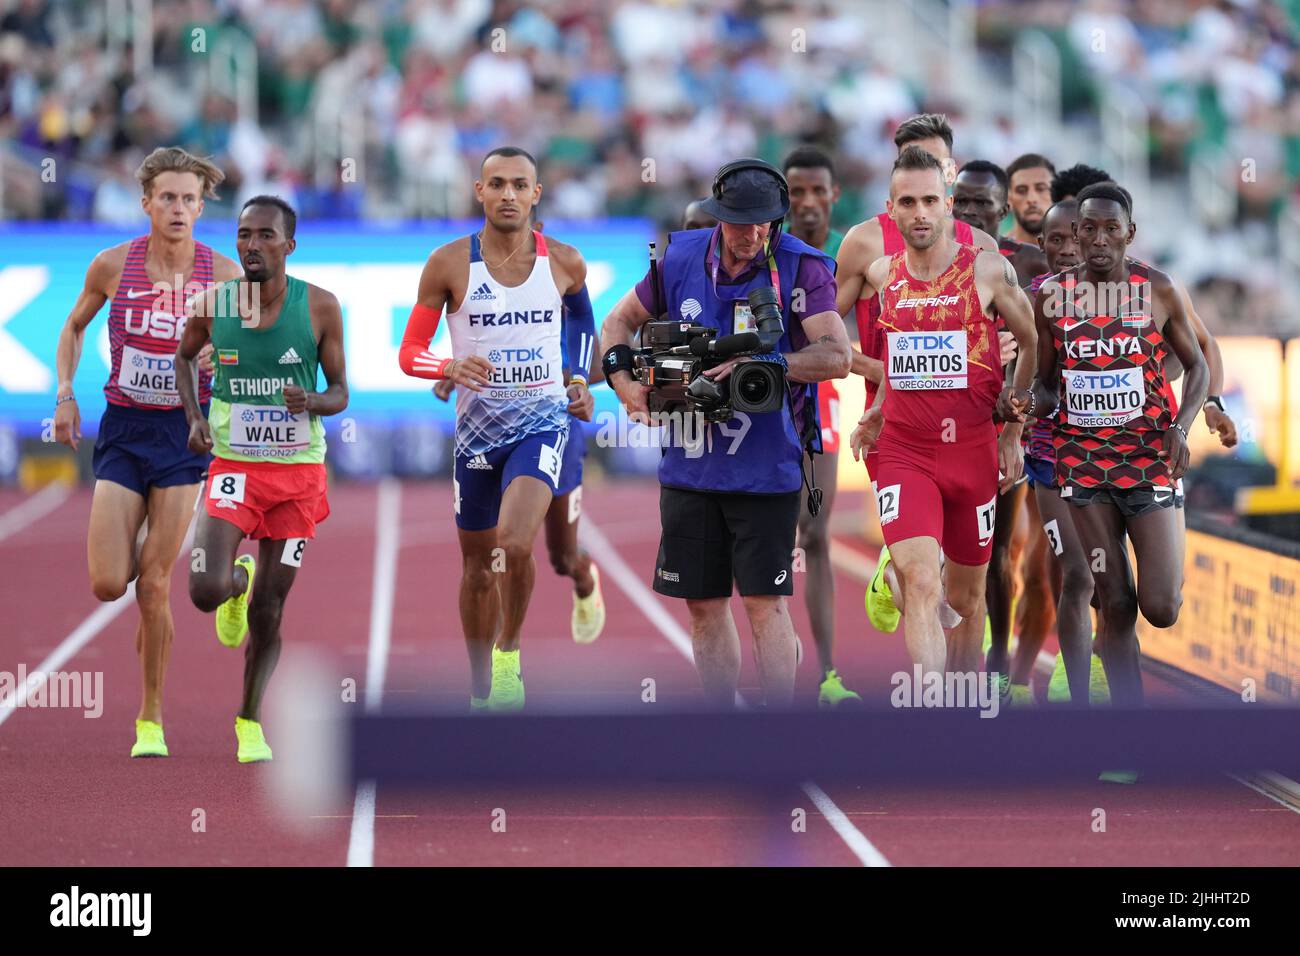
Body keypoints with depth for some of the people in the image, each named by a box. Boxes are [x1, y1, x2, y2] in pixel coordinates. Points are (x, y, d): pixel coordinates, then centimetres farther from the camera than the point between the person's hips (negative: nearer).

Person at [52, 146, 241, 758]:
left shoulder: (224, 273, -5)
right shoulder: (113, 266, -2)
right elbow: (74, 327, 15)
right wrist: (65, 395, 4)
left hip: (185, 436, -1)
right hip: (123, 431, 1)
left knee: (154, 586, -6)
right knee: (107, 584, -8)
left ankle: (151, 718, 9)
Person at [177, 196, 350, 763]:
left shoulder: (320, 307, -7)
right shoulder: (211, 304, -5)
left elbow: (340, 391, 1)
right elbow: (181, 357, 15)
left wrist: (312, 401, -22)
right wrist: (194, 417, -1)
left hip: (299, 469, 0)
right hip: (233, 465, 0)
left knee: (268, 611, 5)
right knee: (206, 591, -18)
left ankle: (249, 722, 24)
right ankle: (238, 580, 20)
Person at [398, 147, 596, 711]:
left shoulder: (564, 263, -1)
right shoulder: (449, 264, -5)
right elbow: (409, 353, -1)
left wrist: (578, 380, 12)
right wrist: (449, 367, -21)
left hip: (542, 418, -1)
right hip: (477, 425, 1)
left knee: (514, 544, -25)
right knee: (478, 566, 12)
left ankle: (508, 652, 1)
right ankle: (480, 695, 29)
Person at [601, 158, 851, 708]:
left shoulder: (801, 267, -10)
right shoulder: (682, 258, 2)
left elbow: (837, 356, -19)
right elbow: (619, 322, 16)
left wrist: (763, 363, -28)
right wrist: (623, 380, -1)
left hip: (765, 464, -4)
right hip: (689, 463, 4)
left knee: (765, 601, -6)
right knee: (703, 603, 10)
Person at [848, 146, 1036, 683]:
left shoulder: (988, 271, -5)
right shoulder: (881, 276, 4)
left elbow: (1033, 344, 6)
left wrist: (1012, 433, 6)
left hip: (972, 451, 0)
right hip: (904, 453, 0)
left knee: (966, 596, 12)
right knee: (920, 583, -20)